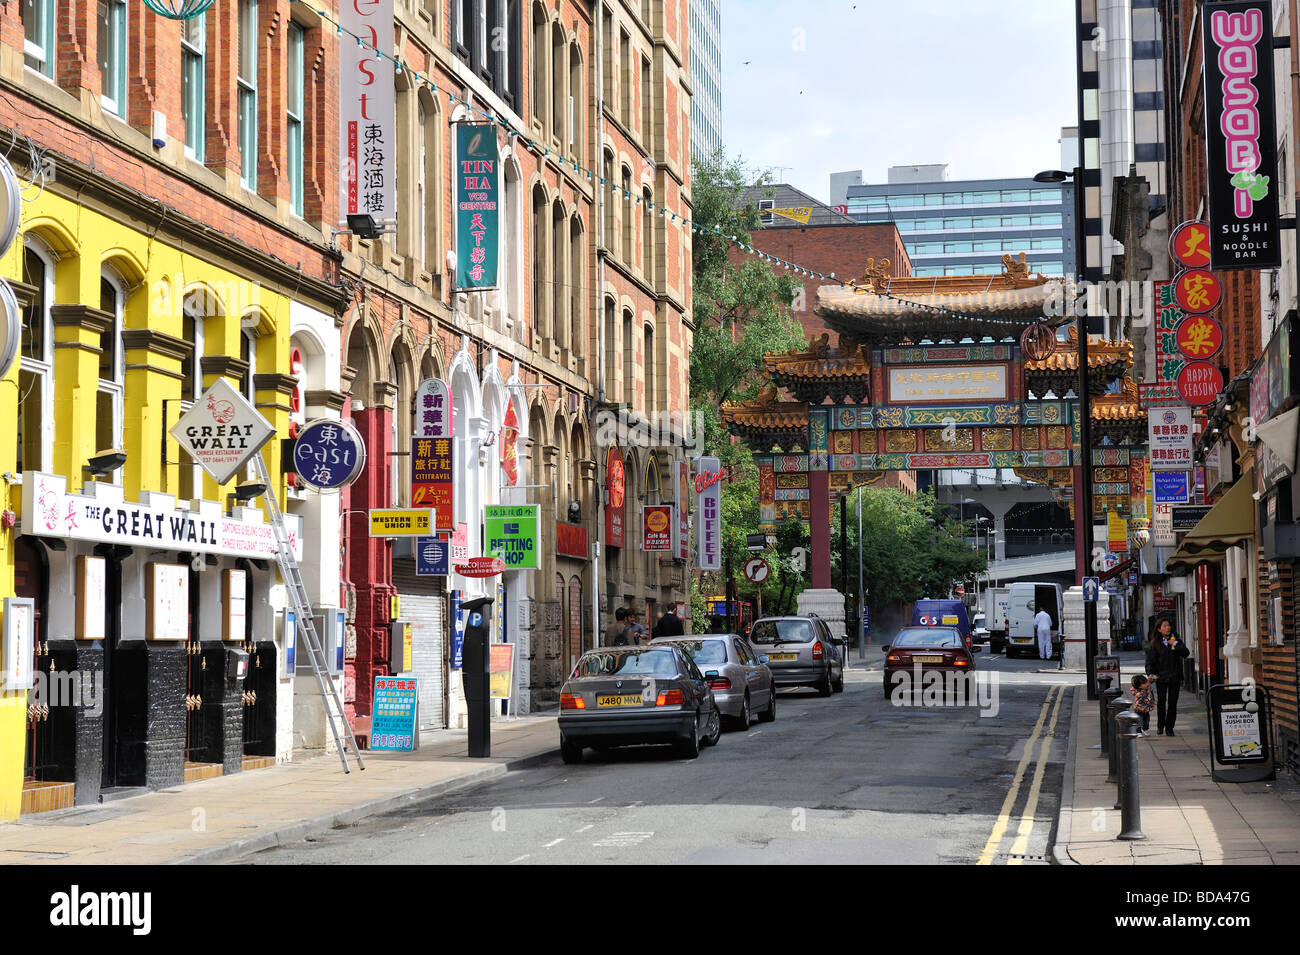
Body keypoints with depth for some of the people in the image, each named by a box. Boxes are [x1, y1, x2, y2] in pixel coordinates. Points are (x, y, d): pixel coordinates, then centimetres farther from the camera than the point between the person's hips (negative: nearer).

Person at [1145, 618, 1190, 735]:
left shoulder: (1175, 640, 10)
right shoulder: (1155, 643, 4)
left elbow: (1186, 653, -1)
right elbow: (1150, 661, 3)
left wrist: (1176, 644, -10)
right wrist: (1151, 674, -10)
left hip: (1175, 677, 2)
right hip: (1161, 677, -2)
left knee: (1173, 702, 0)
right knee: (1161, 701, -8)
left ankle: (1169, 727, 8)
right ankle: (1160, 726, 8)